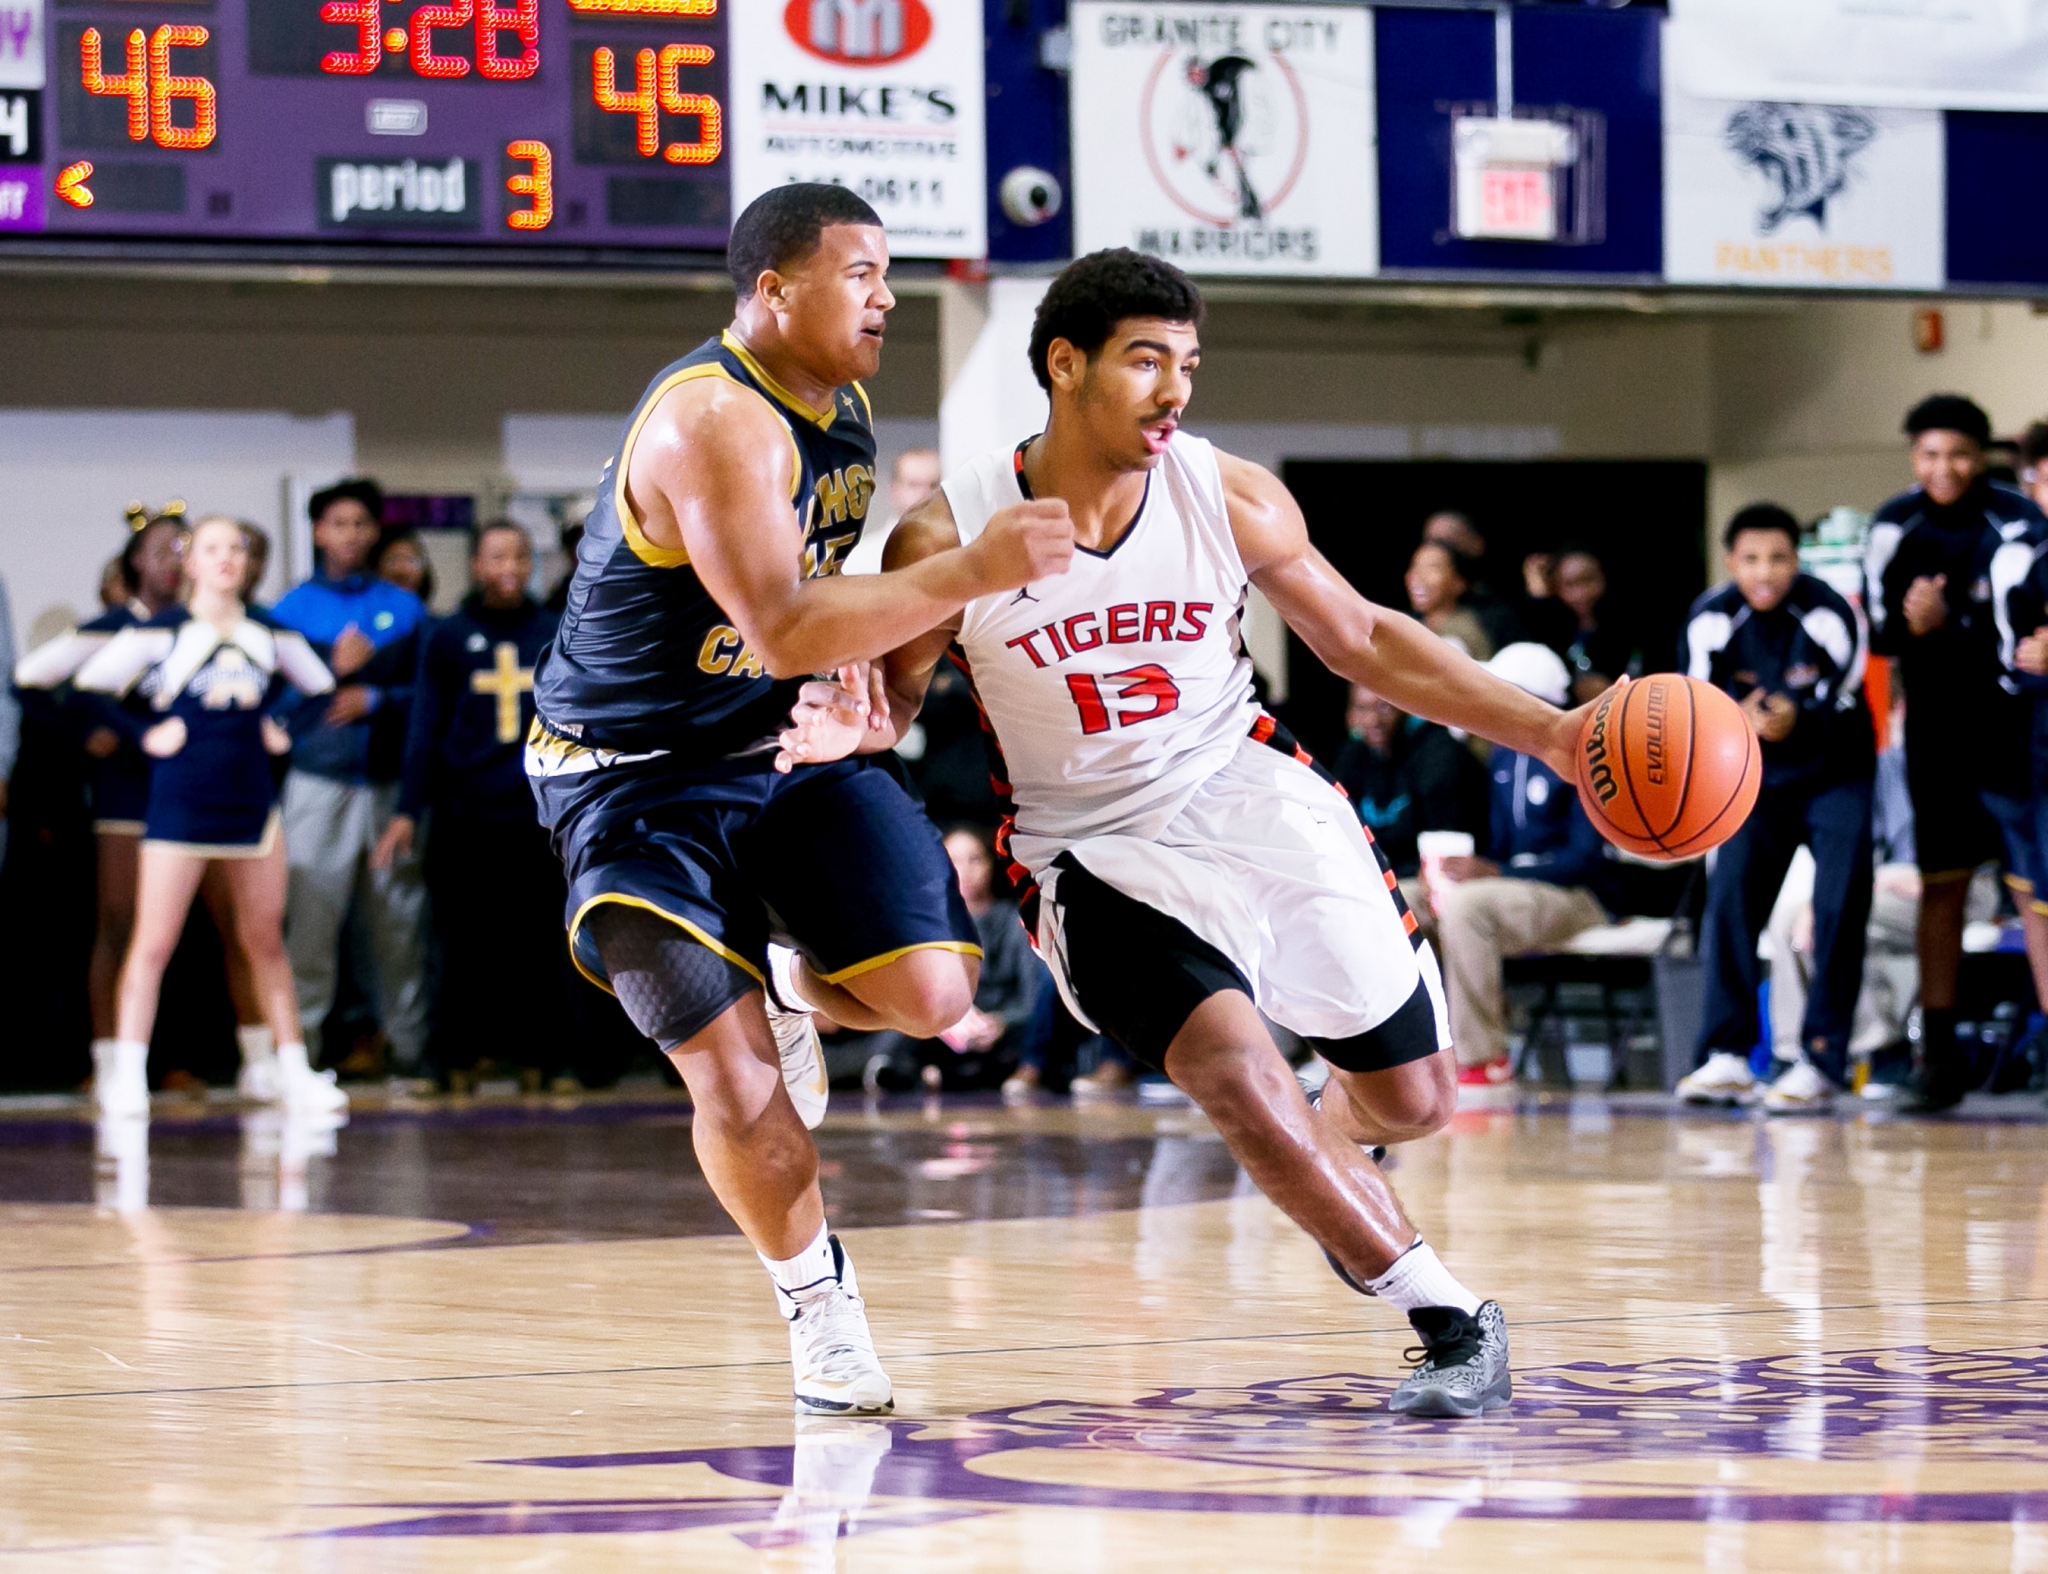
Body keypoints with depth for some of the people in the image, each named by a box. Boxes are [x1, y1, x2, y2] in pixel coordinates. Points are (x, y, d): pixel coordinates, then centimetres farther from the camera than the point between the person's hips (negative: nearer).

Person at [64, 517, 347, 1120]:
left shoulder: (270, 634, 8)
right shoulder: (161, 633, -3)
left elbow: (322, 688, 21)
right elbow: (86, 684, -5)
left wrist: (282, 729, 7)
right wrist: (144, 734, -8)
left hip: (253, 801, 4)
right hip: (179, 804, -4)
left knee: (265, 942, 9)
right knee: (153, 942, -6)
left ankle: (295, 1076, 13)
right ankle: (125, 1077, -3)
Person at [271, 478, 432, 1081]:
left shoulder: (405, 608, 11)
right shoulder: (292, 609, 7)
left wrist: (376, 700, -8)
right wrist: (333, 668, -12)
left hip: (391, 782, 2)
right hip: (320, 782, -2)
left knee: (401, 917, 2)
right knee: (312, 913, -8)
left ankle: (410, 1041, 9)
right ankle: (303, 1033, -3)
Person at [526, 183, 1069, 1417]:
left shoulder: (842, 405, 3)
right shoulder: (714, 423, -26)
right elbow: (780, 627, -35)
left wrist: (854, 671, 4)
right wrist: (974, 575, -38)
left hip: (786, 741, 7)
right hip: (640, 775, -7)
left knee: (934, 994, -11)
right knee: (735, 1082, -11)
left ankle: (790, 989, 22)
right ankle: (819, 1302, 13)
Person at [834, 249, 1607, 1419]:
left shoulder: (1229, 498, -9)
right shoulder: (950, 539, -15)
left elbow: (1363, 640, 3)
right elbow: (880, 711, -1)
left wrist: (1548, 731, -2)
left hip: (1252, 796, 3)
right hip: (1102, 851, -3)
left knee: (1413, 1097, 5)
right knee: (1237, 1072, -27)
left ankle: (1327, 1172, 44)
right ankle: (1455, 1323, -14)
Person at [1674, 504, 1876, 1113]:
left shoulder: (1831, 615, -20)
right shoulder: (1710, 621, -13)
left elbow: (1846, 713, -16)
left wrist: (1797, 720, -36)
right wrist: (1741, 720, -30)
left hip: (1836, 776, -3)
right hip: (1757, 781, 3)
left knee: (1840, 908, -11)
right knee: (1730, 897, -8)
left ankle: (1822, 1062, -6)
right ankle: (1727, 1057, -3)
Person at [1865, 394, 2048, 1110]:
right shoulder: (1895, 527, 3)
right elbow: (1879, 632, 4)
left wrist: (1949, 625, -30)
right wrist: (1909, 627, -17)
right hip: (1936, 737, 4)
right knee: (1940, 886, 8)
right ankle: (1939, 1053, 14)